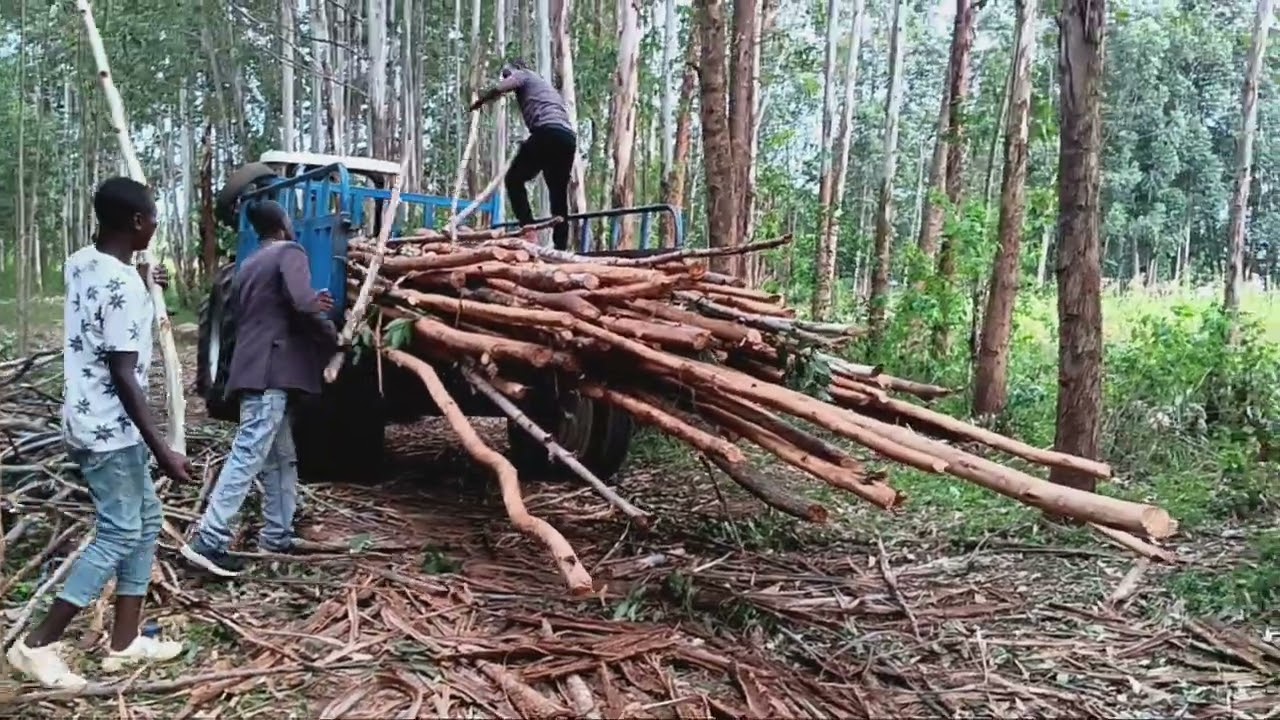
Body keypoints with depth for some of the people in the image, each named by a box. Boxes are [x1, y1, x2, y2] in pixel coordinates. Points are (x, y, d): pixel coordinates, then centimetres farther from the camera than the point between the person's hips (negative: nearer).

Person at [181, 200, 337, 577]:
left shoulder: (249, 265, 24)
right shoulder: (289, 252, -3)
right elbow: (302, 304, -18)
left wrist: (313, 303, 27)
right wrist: (332, 337, -3)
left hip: (253, 369, 9)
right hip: (271, 371, -9)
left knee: (281, 458, 16)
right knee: (248, 456, -12)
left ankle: (277, 535, 20)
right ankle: (208, 541, -15)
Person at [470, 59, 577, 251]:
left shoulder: (523, 75, 17)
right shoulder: (546, 86, 40)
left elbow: (497, 89, -2)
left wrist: (477, 103, 15)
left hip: (548, 132, -7)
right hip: (568, 137, 7)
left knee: (514, 179, 0)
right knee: (559, 193, 7)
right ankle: (561, 247, 2)